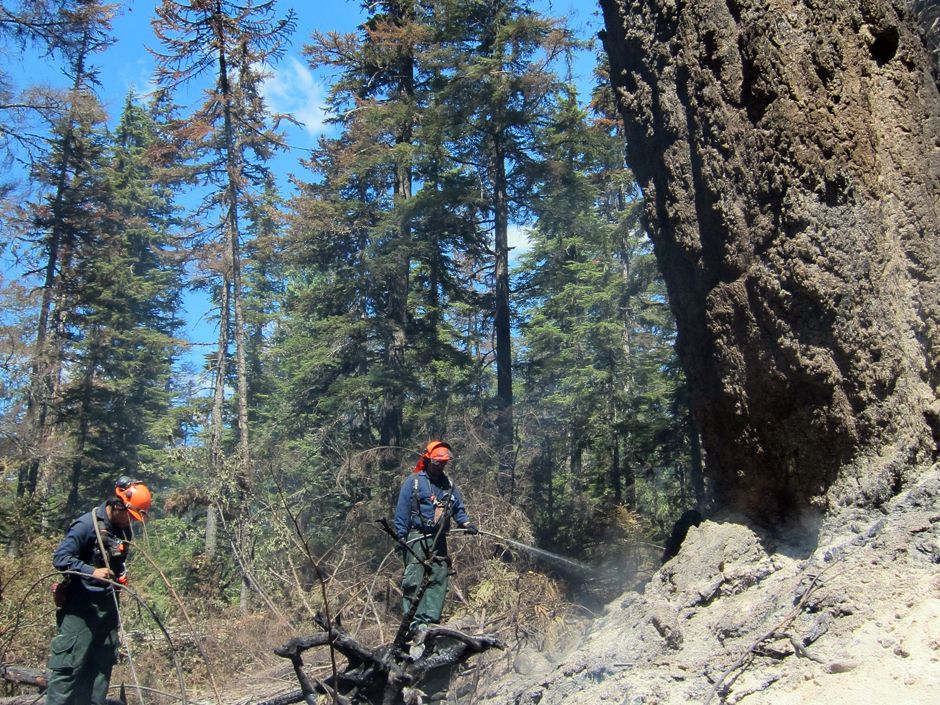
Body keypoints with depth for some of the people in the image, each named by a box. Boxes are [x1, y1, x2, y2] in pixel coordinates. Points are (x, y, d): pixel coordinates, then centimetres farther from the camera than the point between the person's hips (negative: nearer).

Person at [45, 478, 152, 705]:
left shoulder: (124, 529, 7)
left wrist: (121, 575, 8)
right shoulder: (87, 524, -15)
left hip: (108, 604, 8)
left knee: (102, 664, 11)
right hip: (81, 604, -7)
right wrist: (92, 572, -28)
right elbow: (60, 558, -18)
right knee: (69, 663, -8)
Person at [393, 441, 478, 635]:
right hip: (417, 537, -5)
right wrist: (401, 538, -7)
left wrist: (466, 524, -3)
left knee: (439, 579, -1)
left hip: (439, 539, 5)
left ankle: (427, 619, 1)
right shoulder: (413, 481, -1)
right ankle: (411, 621, -4)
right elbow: (402, 511, -3)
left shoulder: (449, 484, 13)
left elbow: (458, 509, 17)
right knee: (413, 580, -8)